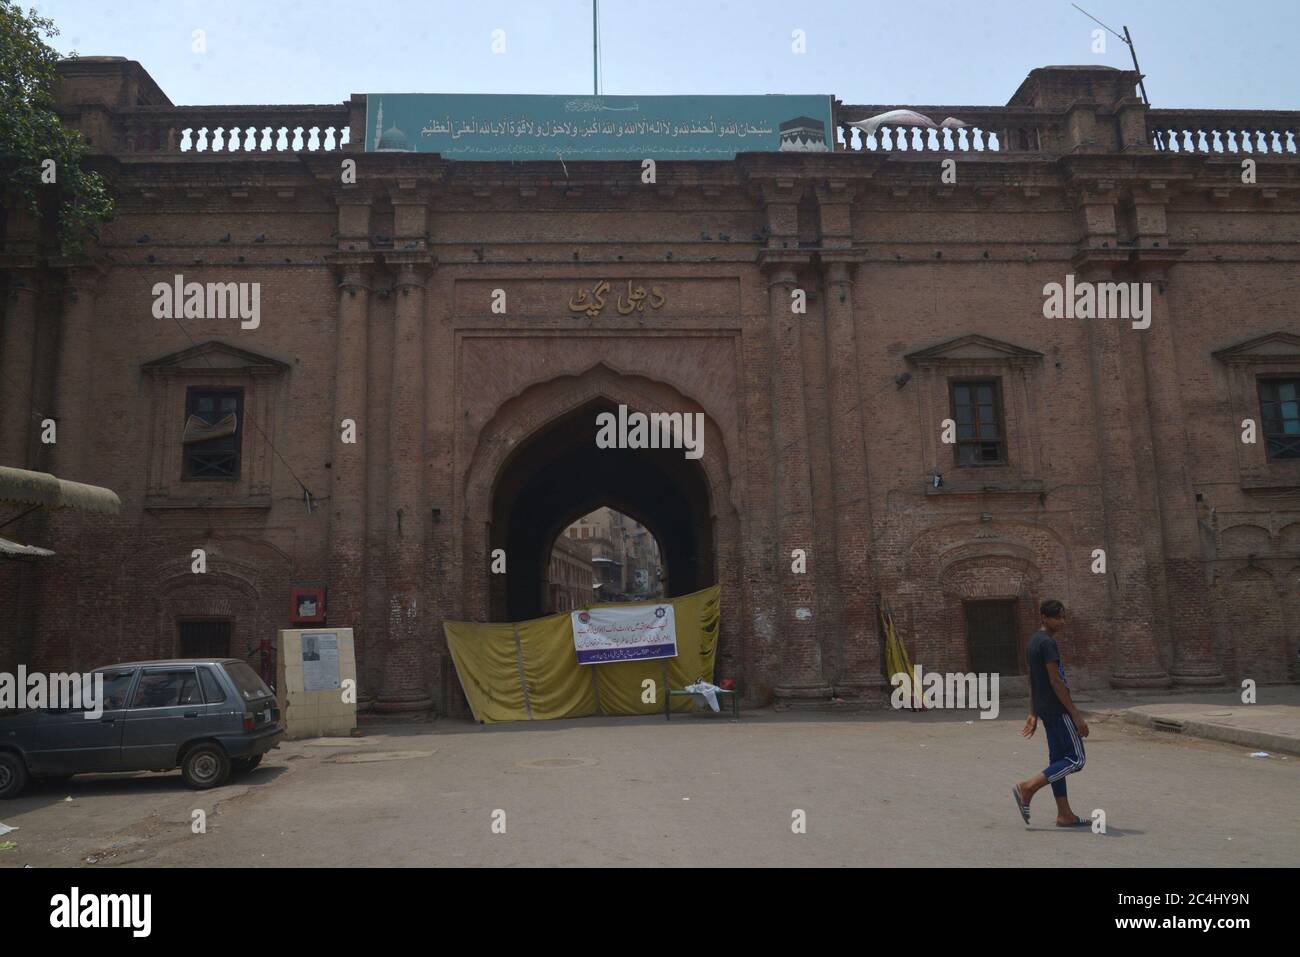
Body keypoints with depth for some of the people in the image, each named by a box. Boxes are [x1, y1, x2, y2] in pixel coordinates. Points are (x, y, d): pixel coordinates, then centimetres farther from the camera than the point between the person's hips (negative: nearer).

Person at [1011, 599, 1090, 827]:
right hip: (1058, 709, -9)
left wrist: (1033, 714, 19)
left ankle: (1064, 815, 13)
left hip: (1045, 709, 9)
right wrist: (1076, 715, -19)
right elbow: (1056, 681, -21)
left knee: (1057, 758, 10)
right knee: (1076, 759, -4)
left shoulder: (1033, 642, 13)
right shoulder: (1047, 643, -16)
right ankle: (1027, 788, -8)